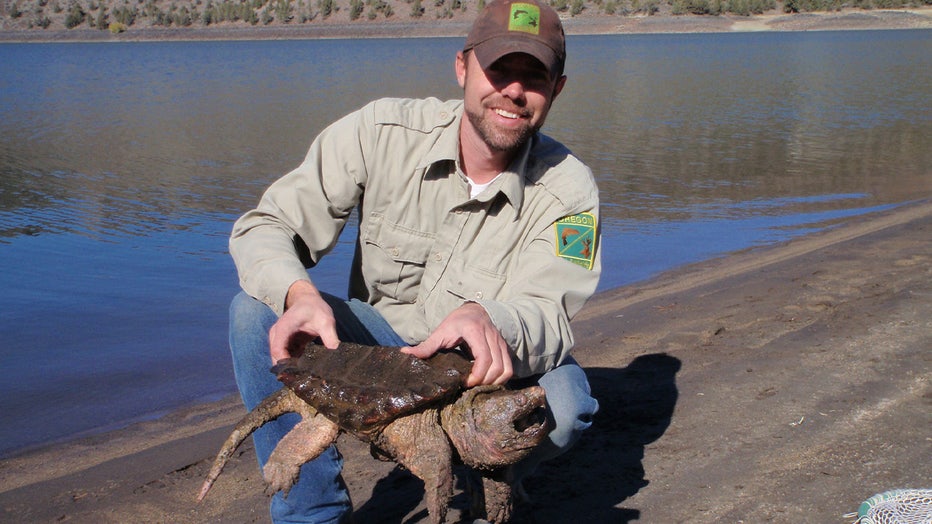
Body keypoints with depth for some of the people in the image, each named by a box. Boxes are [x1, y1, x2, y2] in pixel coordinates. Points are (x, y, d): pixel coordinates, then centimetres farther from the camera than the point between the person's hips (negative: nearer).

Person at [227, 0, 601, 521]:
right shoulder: (380, 132, -17)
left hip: (486, 367, -1)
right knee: (256, 308, -23)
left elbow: (547, 317, -27)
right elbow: (265, 227, -17)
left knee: (564, 398, -33)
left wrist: (489, 320, -53)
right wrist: (299, 294, -42)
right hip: (378, 344, 1)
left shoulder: (568, 189, -17)